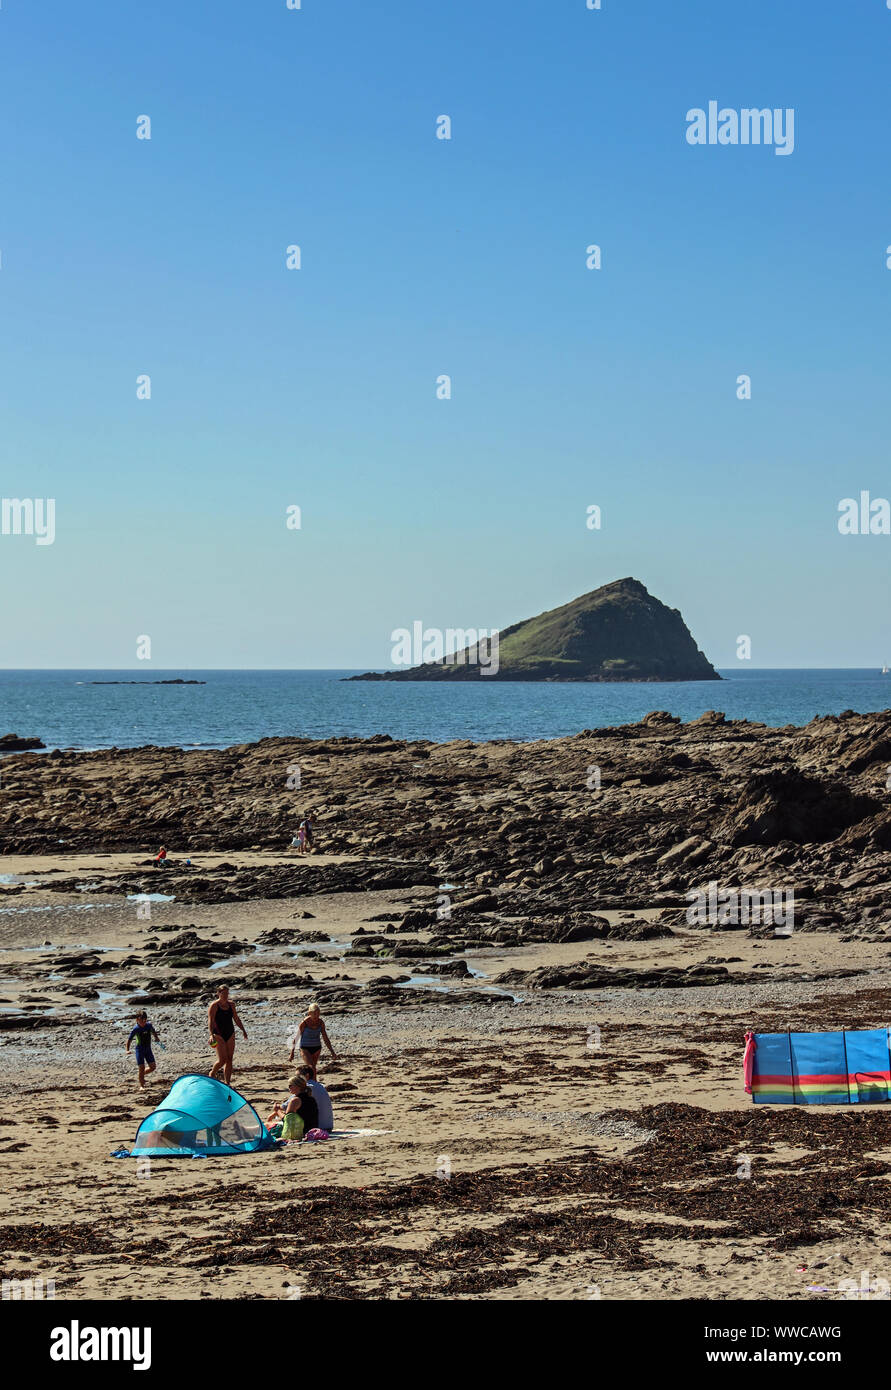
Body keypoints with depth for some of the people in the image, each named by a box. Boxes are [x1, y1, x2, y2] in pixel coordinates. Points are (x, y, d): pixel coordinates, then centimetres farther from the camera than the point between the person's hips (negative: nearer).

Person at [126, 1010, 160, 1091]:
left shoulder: (149, 1025, -4)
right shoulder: (135, 1029, -16)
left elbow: (153, 1032, 20)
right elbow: (129, 1040, -12)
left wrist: (156, 1038, 6)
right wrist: (127, 1050, -21)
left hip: (148, 1049, 5)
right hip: (140, 1050, -5)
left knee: (152, 1067, 2)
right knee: (142, 1067, -8)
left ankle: (142, 1075, 29)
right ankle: (141, 1086, 3)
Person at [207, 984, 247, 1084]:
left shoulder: (231, 1004, 8)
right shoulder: (214, 1005, -9)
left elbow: (236, 1019, 18)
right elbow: (210, 1021, -15)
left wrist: (243, 1031, 16)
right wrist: (211, 1034, -28)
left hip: (230, 1034, 6)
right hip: (219, 1035, -6)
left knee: (229, 1060, 2)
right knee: (222, 1059, -12)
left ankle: (227, 1083, 7)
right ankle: (212, 1073, 17)